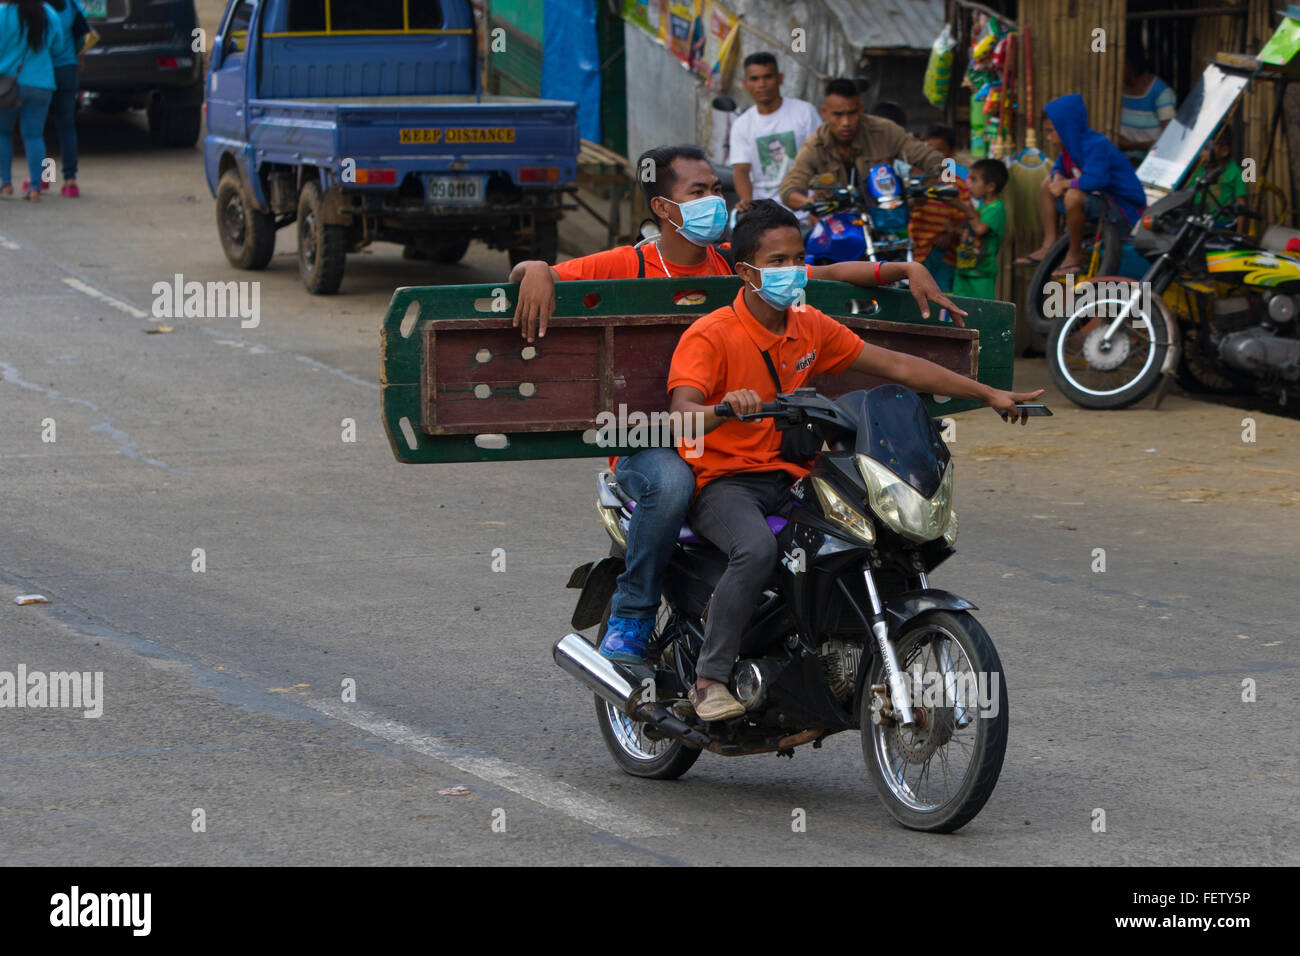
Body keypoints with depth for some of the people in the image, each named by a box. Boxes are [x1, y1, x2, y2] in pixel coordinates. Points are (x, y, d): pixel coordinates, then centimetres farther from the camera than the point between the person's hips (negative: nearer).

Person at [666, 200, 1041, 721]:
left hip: (787, 480, 6)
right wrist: (722, 410, -50)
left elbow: (895, 365, 11)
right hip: (723, 482, -6)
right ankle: (710, 679, -26)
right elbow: (681, 413, -25)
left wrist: (988, 394, 7)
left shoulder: (810, 327, 9)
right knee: (757, 548, -37)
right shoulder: (710, 335, -11)